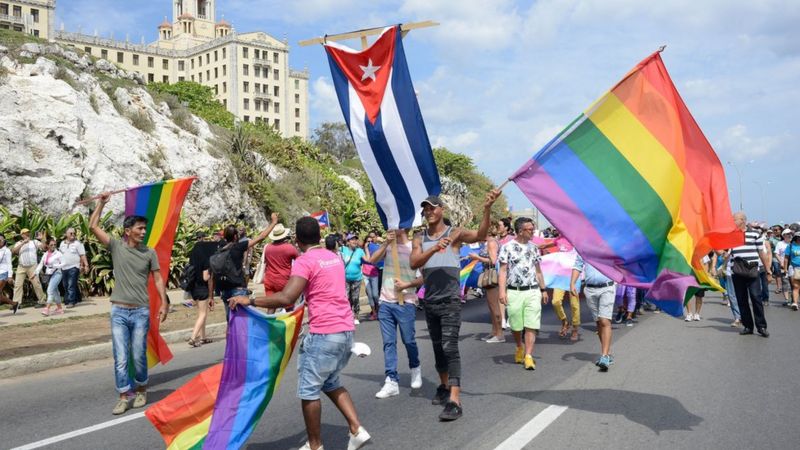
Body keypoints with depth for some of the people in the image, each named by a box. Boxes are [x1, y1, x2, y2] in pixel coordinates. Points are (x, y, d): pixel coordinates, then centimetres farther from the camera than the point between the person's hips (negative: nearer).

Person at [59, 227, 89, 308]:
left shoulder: (78, 243, -3)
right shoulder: (62, 243, 14)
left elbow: (83, 255, -7)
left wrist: (86, 265, -14)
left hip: (73, 267, -6)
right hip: (64, 268, 6)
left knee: (71, 285, -10)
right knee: (65, 286, 11)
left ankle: (71, 302, -9)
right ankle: (66, 300, 21)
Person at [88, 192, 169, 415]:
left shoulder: (149, 253, 1)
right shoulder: (116, 246, 1)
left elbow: (158, 279, 4)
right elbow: (93, 226, -1)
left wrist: (164, 302, -3)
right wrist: (101, 203, 3)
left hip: (141, 312, 0)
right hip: (119, 311, 0)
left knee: (138, 356, 6)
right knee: (120, 358, 1)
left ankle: (141, 390, 26)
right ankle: (123, 397, 10)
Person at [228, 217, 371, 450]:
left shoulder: (304, 261, -11)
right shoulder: (335, 257, 13)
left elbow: (286, 298, -22)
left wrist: (249, 300, -15)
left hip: (324, 334, -8)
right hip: (346, 330, 8)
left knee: (309, 391, 6)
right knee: (331, 384, 23)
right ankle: (357, 430, 15)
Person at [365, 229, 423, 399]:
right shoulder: (387, 246, 8)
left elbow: (424, 277, -6)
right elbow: (372, 260, -7)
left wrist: (407, 285, -19)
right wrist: (386, 243, -13)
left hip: (406, 303, -4)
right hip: (386, 302, 4)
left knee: (408, 340, 6)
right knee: (388, 343, 2)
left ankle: (415, 369, 33)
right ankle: (392, 382, 5)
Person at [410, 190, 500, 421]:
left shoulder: (455, 233, -6)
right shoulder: (419, 238, 5)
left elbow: (480, 235, -25)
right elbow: (414, 264, -12)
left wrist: (487, 209, -41)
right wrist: (434, 249, -29)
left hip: (450, 300, -5)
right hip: (430, 301, 5)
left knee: (450, 347, -14)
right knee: (437, 347, 17)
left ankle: (455, 401, -15)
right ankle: (444, 386, 35)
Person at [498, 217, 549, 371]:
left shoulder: (533, 247, 12)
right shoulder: (507, 247, -2)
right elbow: (503, 270, -4)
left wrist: (543, 289, 19)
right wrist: (502, 291, -13)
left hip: (533, 291, 3)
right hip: (514, 292, -3)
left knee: (531, 326, -7)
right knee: (516, 326, 8)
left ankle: (528, 356, -5)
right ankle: (519, 348, 34)